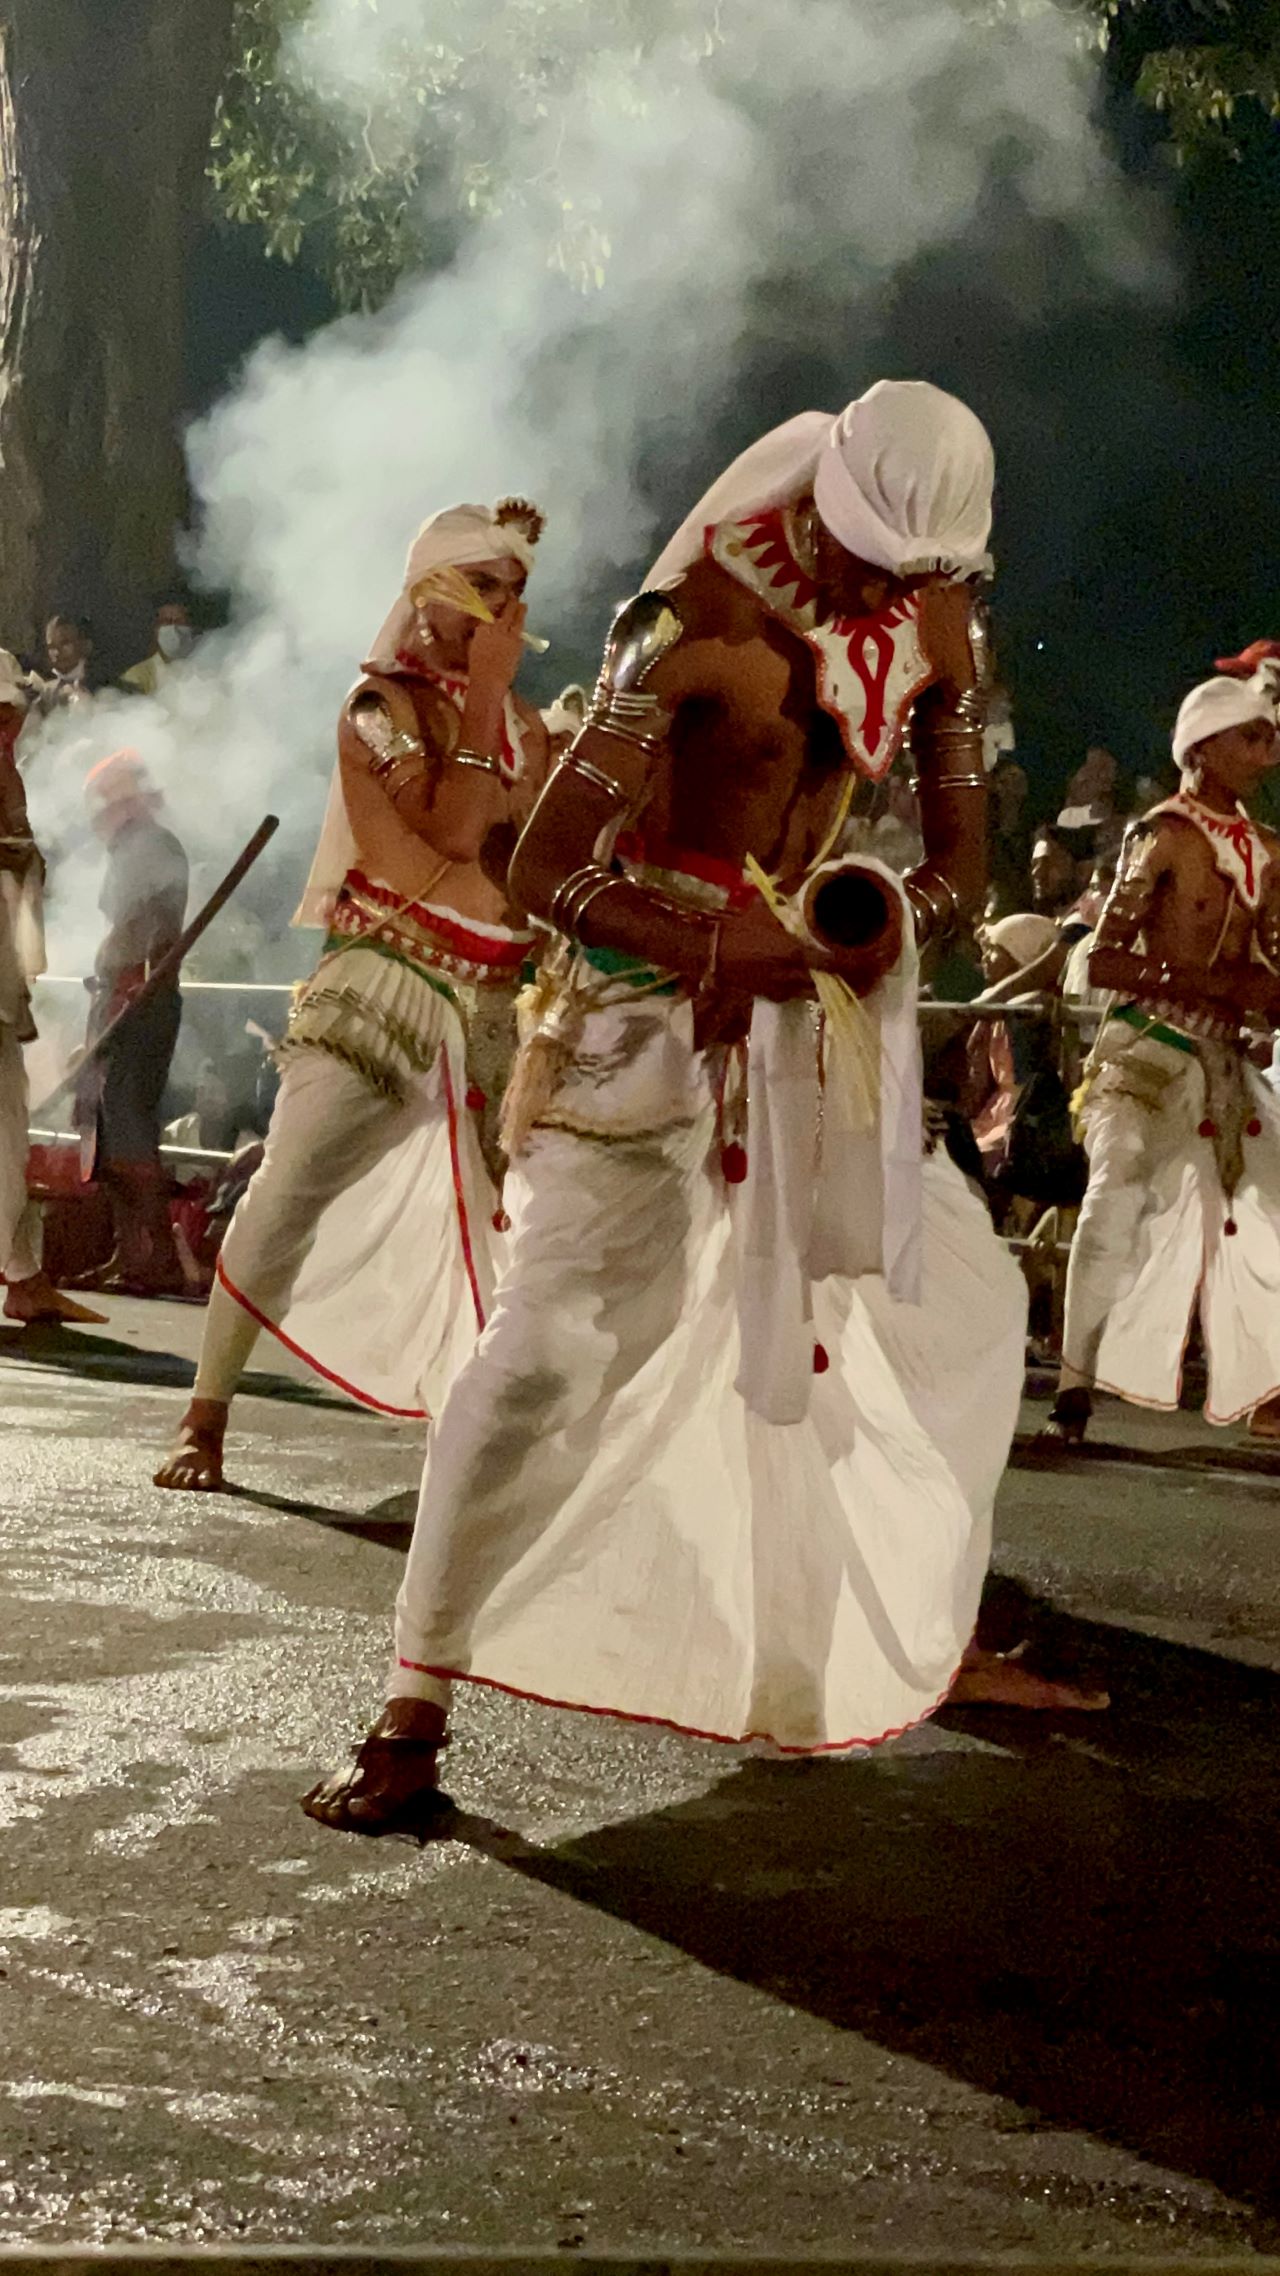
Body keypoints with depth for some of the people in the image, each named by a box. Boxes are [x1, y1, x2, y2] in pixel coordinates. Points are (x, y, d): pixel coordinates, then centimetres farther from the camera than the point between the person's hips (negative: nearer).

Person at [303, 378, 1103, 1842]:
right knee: (557, 1329, -19)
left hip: (808, 1010, 8)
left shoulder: (936, 627, 1)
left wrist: (898, 915, -16)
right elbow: (545, 870, -23)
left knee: (953, 1293, 14)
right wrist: (715, 948, -34)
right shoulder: (695, 624, -21)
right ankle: (414, 1711, -18)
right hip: (645, 984, -8)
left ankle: (921, 1634, 34)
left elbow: (959, 860, 7)